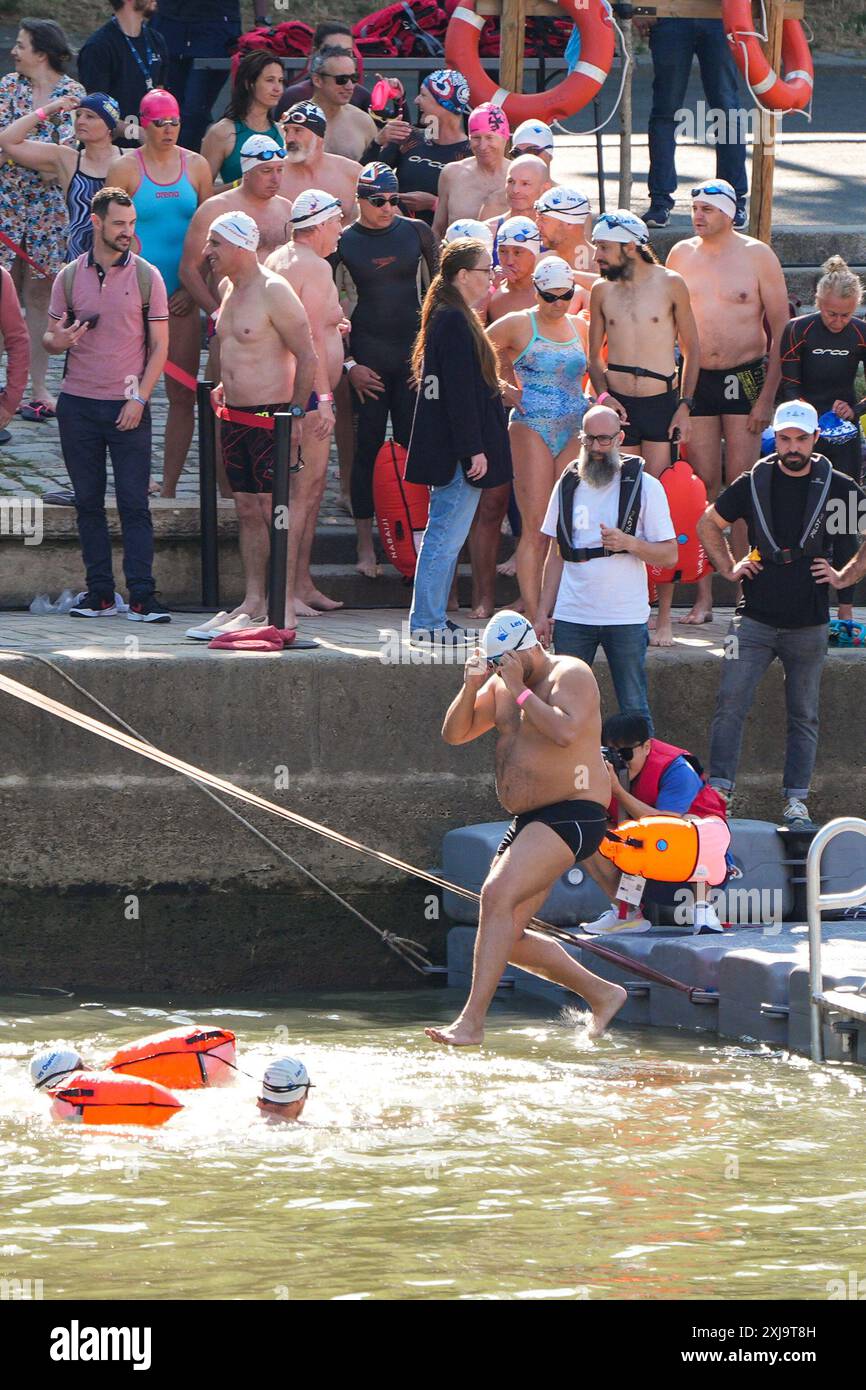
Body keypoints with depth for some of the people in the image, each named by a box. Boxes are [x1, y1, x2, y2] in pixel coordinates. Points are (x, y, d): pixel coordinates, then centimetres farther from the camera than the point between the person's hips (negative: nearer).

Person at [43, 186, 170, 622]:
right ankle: (99, 593, 10)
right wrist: (59, 340, -14)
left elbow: (159, 344, 1)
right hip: (77, 402, 2)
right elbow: (51, 337, 11)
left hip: (128, 405, -2)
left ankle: (142, 597, -9)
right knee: (88, 502, 5)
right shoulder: (70, 277, 7)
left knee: (134, 503, -7)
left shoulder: (146, 276, 1)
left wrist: (139, 398, -9)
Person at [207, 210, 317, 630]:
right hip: (235, 415, 9)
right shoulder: (228, 287, 12)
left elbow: (307, 357, -15)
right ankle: (253, 601, 15)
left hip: (271, 414, -8)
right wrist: (223, 387, 15)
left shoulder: (273, 292, -14)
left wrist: (296, 414, -16)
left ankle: (285, 607, -7)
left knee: (275, 510, -8)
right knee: (247, 510, 10)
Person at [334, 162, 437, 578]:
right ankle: (365, 546, 1)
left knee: (413, 443, -2)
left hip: (414, 348, 2)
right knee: (369, 443, -3)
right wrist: (347, 364, -3)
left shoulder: (416, 233, 5)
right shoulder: (343, 243, 1)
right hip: (368, 352, -1)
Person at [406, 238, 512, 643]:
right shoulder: (455, 321, -17)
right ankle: (427, 622, -4)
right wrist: (474, 449, -20)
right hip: (457, 449, -11)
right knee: (446, 537, -7)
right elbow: (461, 391, -20)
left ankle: (430, 620, 18)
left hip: (445, 450, 11)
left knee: (444, 536, 14)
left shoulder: (447, 317, 15)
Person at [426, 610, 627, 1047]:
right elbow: (454, 733, 10)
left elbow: (565, 732, -27)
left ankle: (471, 1022, -30)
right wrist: (471, 686, -5)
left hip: (573, 814, -10)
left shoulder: (570, 675, -10)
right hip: (529, 821, 10)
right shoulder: (501, 684, 14)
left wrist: (521, 692, -20)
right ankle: (601, 994, 20)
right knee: (506, 936, 6)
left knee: (497, 894, -26)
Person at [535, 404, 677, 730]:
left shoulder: (644, 486, 0)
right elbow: (556, 555, 14)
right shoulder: (568, 485, 10)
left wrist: (629, 543, -20)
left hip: (626, 618, -3)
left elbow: (669, 555, -2)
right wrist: (543, 612, 7)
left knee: (634, 710, -2)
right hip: (572, 615, 3)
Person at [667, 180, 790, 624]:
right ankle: (703, 595, 1)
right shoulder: (681, 255, 6)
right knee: (702, 485, 0)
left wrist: (767, 396, -8)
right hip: (695, 380, 3)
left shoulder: (757, 256, -3)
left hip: (745, 376, -2)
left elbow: (780, 329, -2)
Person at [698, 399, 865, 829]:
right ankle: (718, 790, -7)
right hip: (755, 617, 0)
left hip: (809, 625, 0)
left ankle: (796, 801, 10)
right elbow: (708, 524, 18)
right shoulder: (753, 483, 4)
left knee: (804, 716, 5)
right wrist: (728, 568, 8)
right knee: (730, 703, -10)